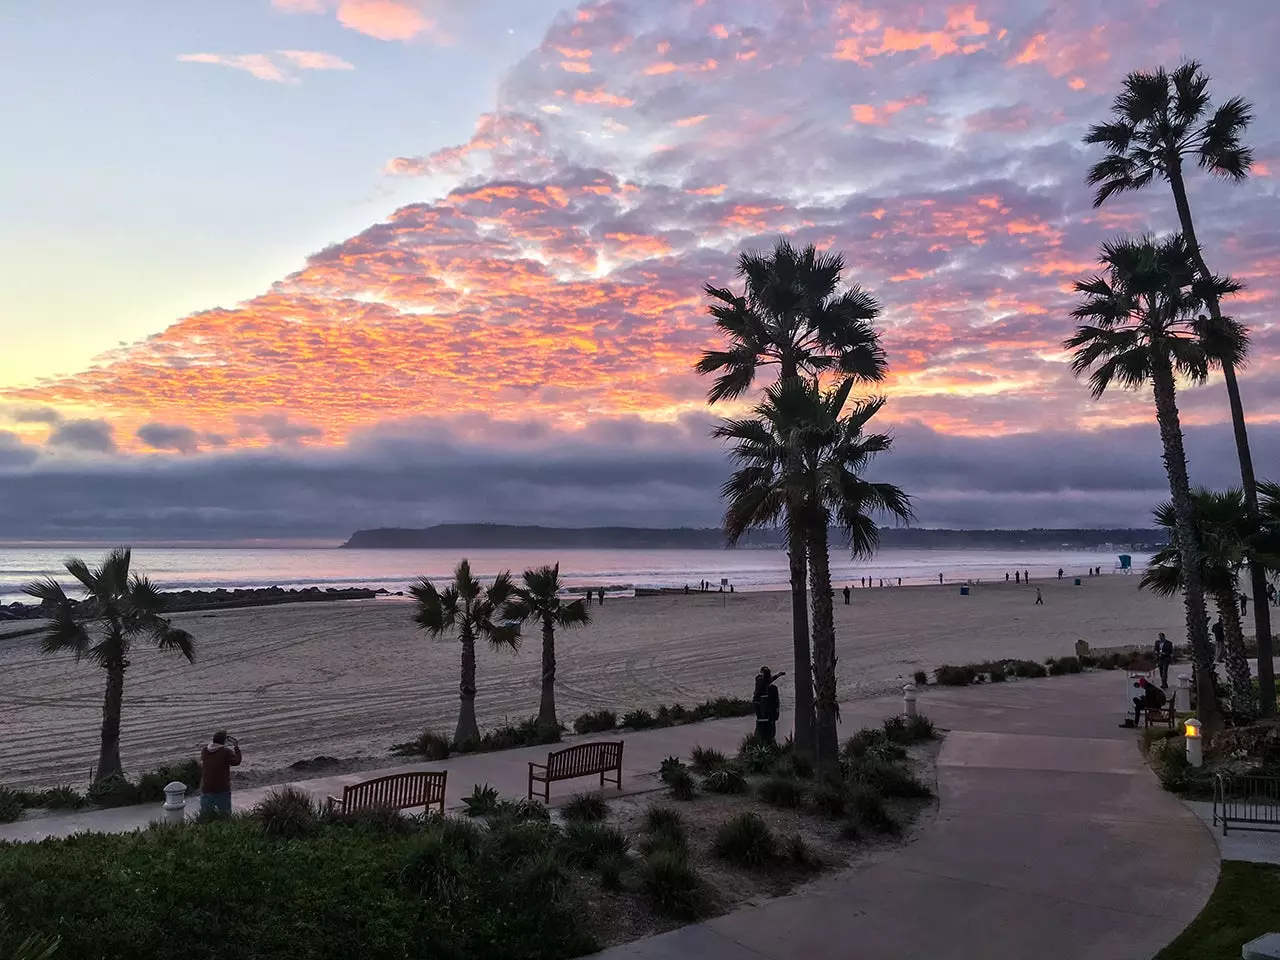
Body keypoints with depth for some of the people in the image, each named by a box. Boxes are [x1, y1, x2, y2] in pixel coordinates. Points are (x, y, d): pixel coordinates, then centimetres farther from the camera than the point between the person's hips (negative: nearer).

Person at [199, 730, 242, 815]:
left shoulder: (204, 750, -1)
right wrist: (236, 747, 6)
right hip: (222, 790, -4)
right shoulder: (226, 752, -16)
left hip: (205, 789, 4)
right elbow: (237, 761, -3)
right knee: (225, 815, 8)